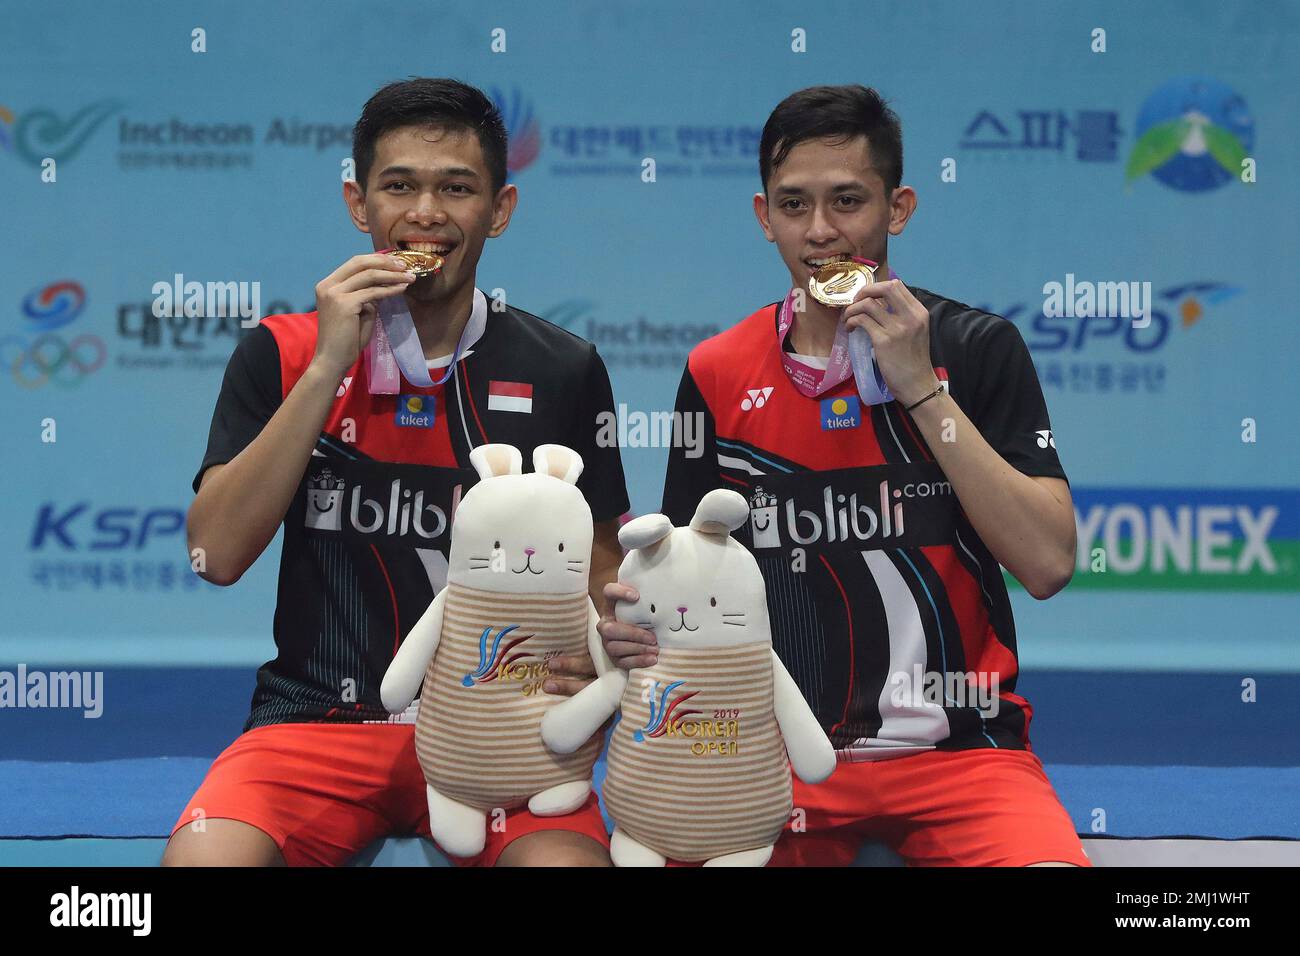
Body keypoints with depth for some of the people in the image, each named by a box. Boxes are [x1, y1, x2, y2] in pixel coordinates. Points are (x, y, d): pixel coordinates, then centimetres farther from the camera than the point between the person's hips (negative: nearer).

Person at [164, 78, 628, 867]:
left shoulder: (562, 371, 6)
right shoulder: (282, 355, 5)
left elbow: (601, 569, 13)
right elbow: (218, 554, -6)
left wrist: (591, 659, -11)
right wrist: (328, 367, -11)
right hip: (318, 722, 1)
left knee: (565, 858, -33)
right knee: (201, 857, -29)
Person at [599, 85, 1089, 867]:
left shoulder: (977, 347, 0)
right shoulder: (717, 374, 6)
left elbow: (1048, 564, -9)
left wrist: (921, 388, -13)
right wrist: (640, 628, -11)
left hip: (958, 745, -2)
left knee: (1047, 859, -31)